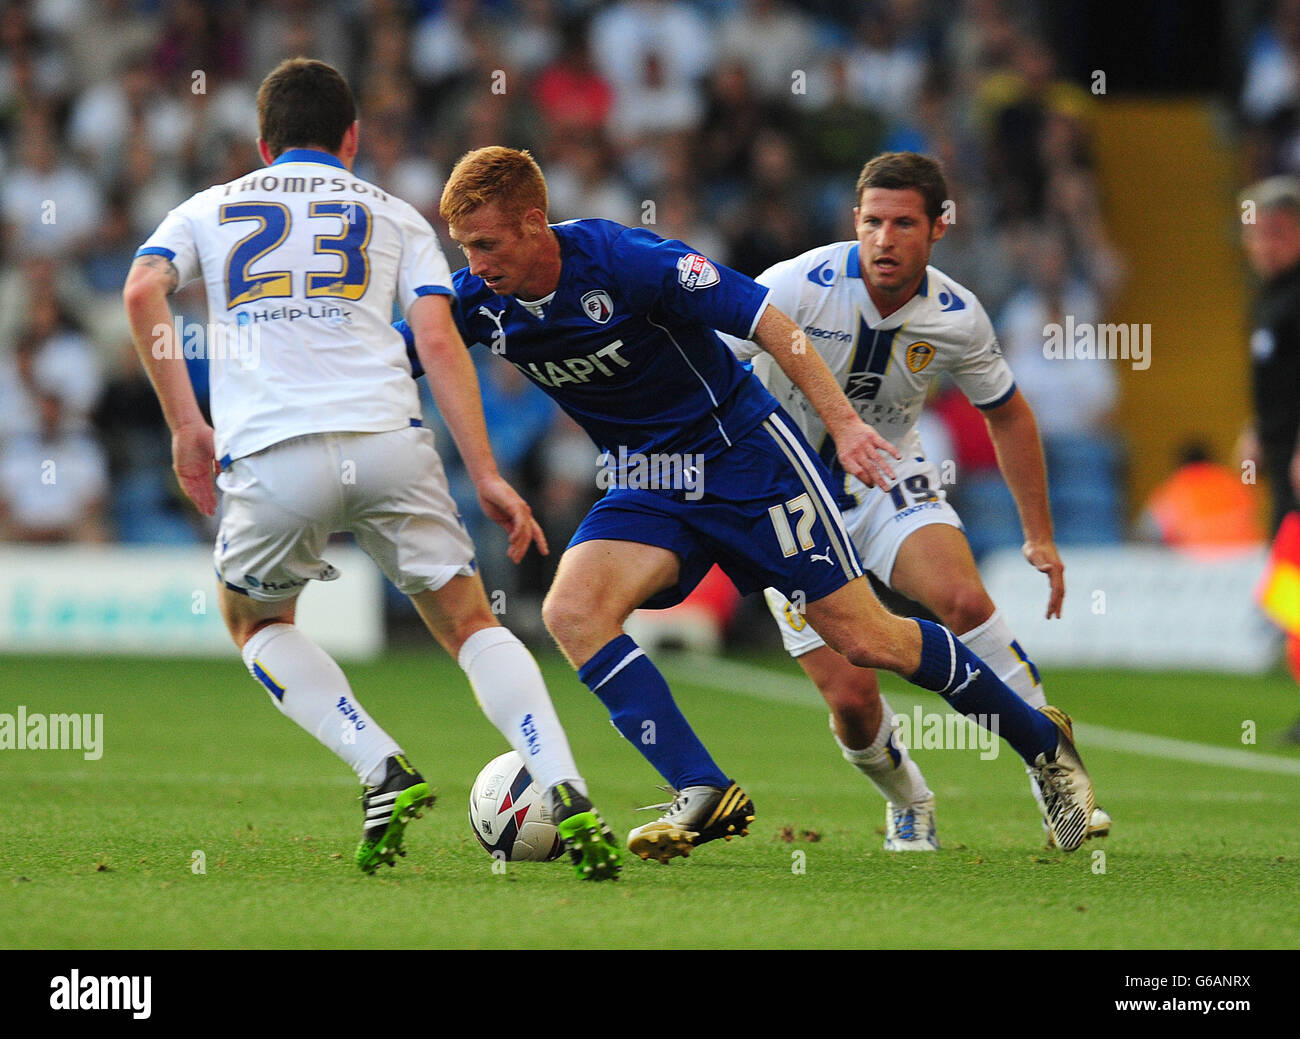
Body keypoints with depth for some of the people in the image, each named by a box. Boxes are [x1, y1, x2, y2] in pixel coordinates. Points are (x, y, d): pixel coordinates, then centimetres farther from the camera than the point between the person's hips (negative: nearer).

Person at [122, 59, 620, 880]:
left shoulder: (210, 210, 24)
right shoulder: (395, 217, 23)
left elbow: (144, 292, 4)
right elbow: (438, 339, 8)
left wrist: (184, 425, 7)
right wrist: (487, 476, 5)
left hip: (268, 452, 0)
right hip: (388, 441, 0)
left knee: (257, 623, 25)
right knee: (470, 623, 11)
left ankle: (384, 772, 3)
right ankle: (567, 796, -11)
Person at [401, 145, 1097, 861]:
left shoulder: (622, 259, -25)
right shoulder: (477, 299, -10)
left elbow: (763, 318, -22)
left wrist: (842, 422, -26)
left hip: (744, 452, -5)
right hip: (645, 486, 5)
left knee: (865, 640, -4)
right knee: (571, 611, -21)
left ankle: (1041, 742, 17)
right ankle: (704, 795, -18)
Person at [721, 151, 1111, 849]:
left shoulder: (957, 318, -11)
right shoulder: (796, 287, -23)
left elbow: (1006, 414, 7)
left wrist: (1039, 535, 6)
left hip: (889, 480, 2)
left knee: (964, 600, -28)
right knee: (851, 697, -14)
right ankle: (907, 803, 19)